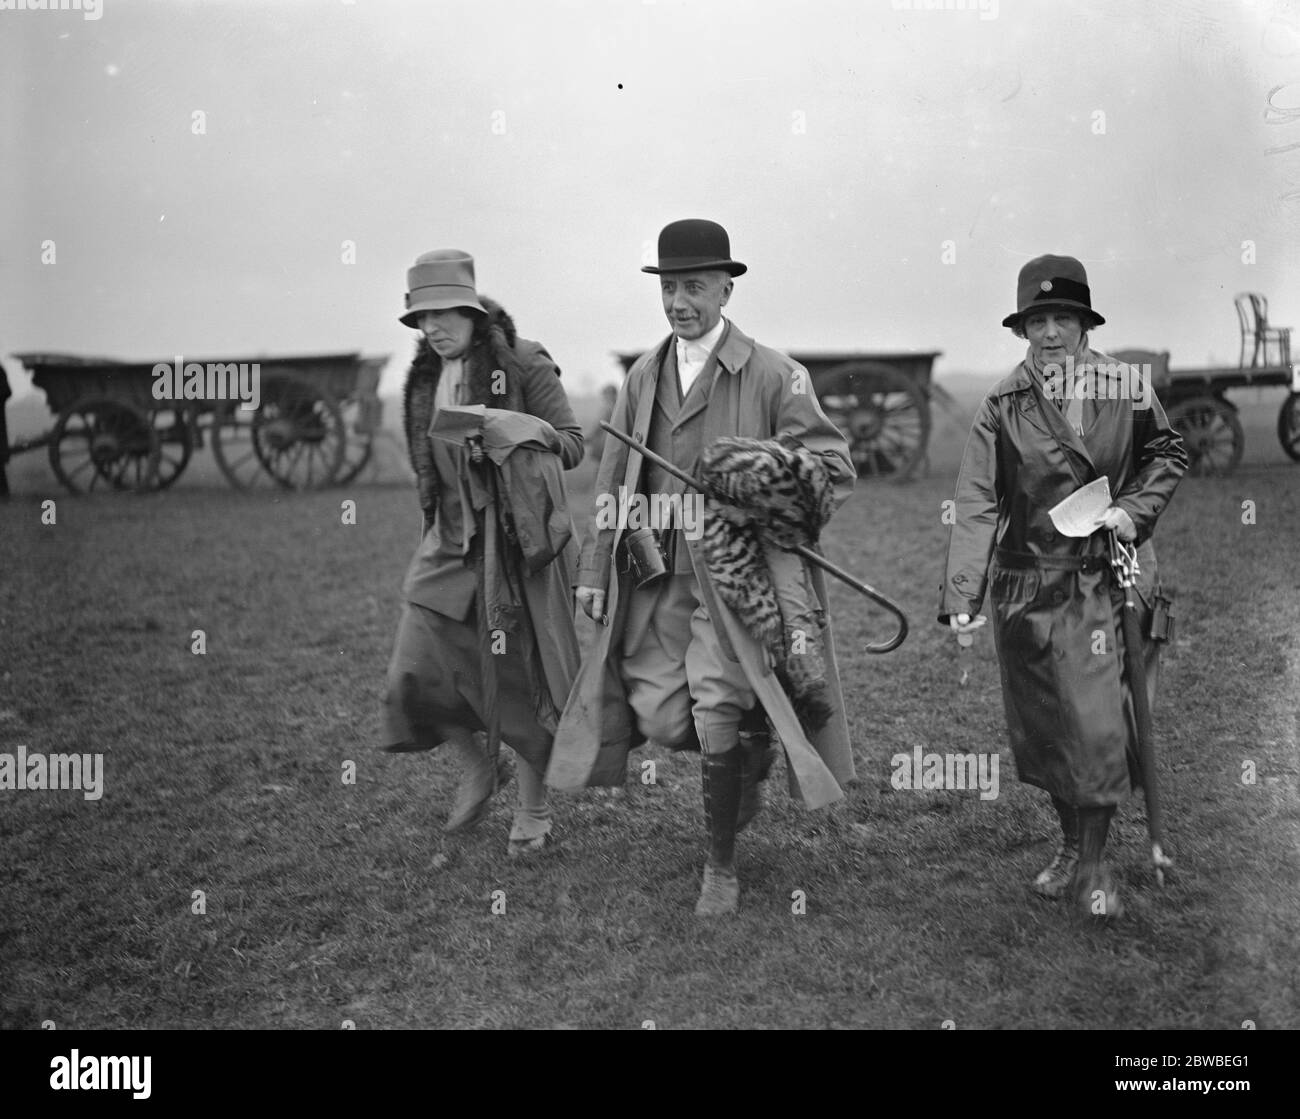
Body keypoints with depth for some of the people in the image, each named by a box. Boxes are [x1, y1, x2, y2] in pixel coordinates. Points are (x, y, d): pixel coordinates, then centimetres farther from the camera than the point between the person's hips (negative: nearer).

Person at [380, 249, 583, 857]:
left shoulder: (523, 363, -7)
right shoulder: (424, 378, 10)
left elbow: (572, 443, -6)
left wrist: (519, 433, -22)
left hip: (516, 544, -5)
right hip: (449, 546, 5)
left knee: (521, 677, 1)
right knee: (415, 676, -4)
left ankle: (533, 812, 20)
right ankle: (479, 767, 24)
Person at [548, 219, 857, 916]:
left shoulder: (772, 376, -3)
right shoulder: (642, 378, 11)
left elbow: (836, 468, -3)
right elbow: (614, 479, 15)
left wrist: (778, 466, -22)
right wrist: (597, 572, 11)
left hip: (734, 574, -4)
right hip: (654, 577, 5)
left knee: (718, 720, -7)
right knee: (658, 714, 0)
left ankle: (721, 866, 12)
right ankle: (752, 746, 33)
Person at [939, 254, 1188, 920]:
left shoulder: (1124, 388, -1)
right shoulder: (1002, 405, -6)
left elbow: (1167, 453, 14)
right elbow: (974, 505, -11)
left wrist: (1135, 509, -5)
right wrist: (960, 596, -21)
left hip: (1107, 582, 0)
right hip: (1028, 585, 1)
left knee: (1100, 724, -5)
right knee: (1042, 727, 11)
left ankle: (1094, 864, 13)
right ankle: (1071, 846, 32)